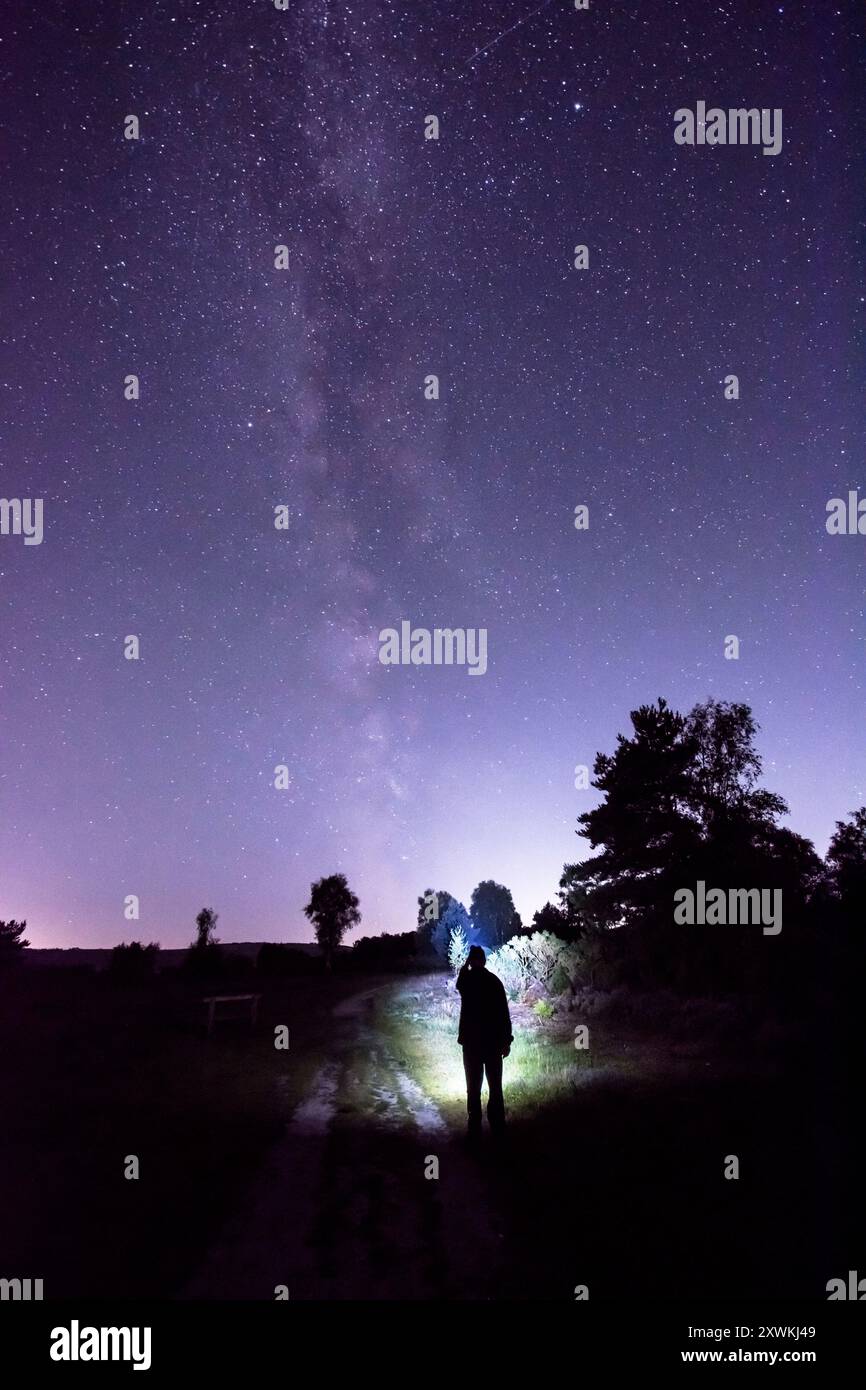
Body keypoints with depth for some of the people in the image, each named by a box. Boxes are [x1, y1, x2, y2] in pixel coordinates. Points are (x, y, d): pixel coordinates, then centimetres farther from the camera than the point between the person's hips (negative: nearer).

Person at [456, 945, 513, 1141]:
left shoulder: (466, 979, -4)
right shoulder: (494, 981, -5)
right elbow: (504, 1013, -7)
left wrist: (466, 964, 15)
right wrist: (506, 1040, -1)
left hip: (471, 1041, 0)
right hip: (493, 1040, 0)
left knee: (474, 1086, 5)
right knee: (495, 1086, 9)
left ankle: (475, 1129, 3)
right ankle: (497, 1127, 10)